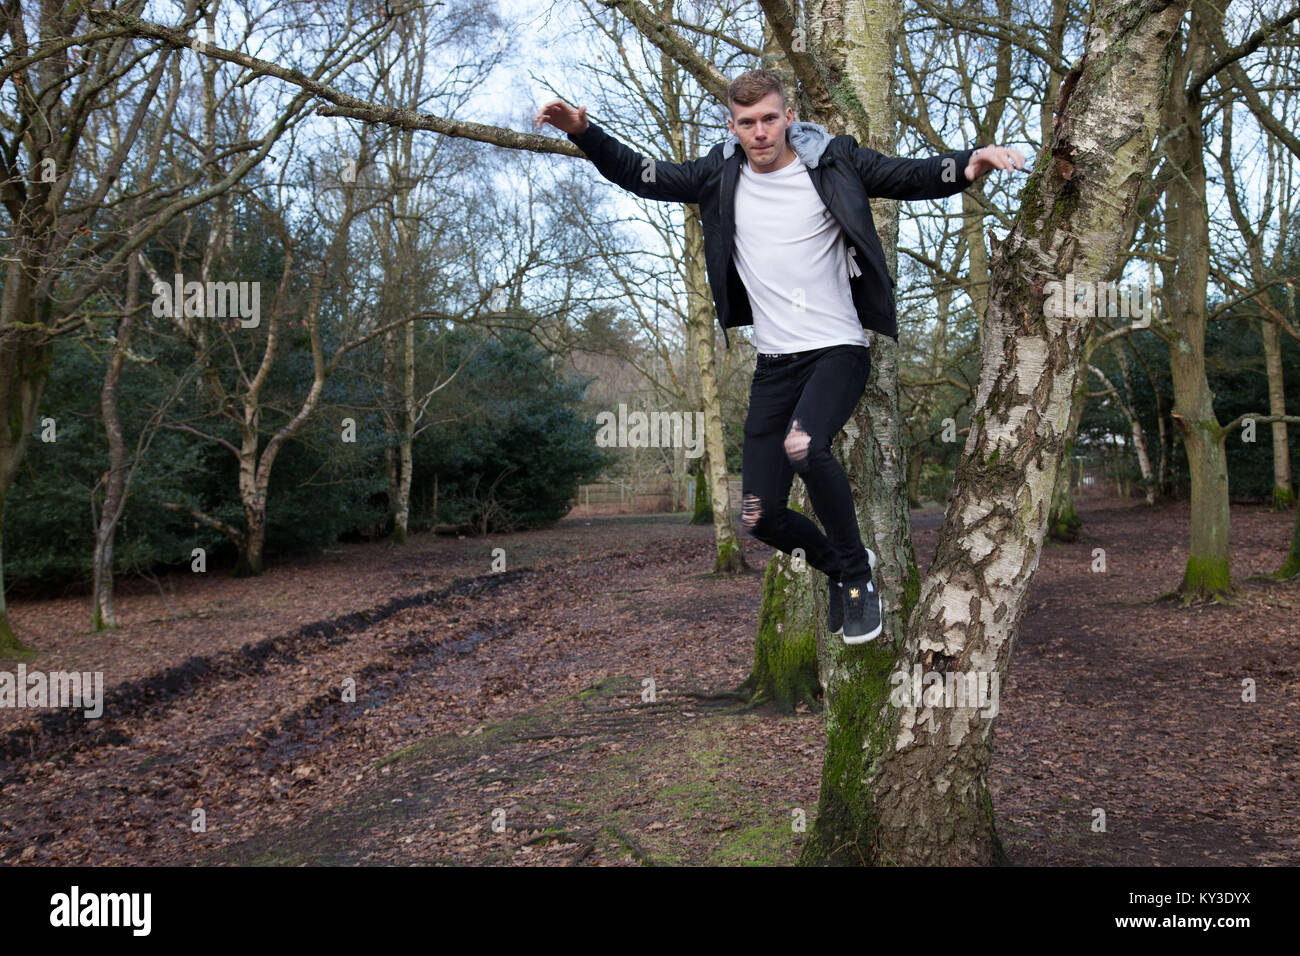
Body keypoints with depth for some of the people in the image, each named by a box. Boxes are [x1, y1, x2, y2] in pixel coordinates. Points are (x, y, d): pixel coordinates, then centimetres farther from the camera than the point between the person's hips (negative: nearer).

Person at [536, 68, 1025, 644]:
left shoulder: (832, 160, -2)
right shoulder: (721, 175, 6)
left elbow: (911, 177, -5)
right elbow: (644, 176, 9)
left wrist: (969, 164, -25)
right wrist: (583, 133, -4)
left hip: (838, 349, -4)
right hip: (774, 362, 4)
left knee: (803, 445, -35)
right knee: (759, 517, 1)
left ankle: (858, 574, -10)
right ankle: (839, 569, 33)